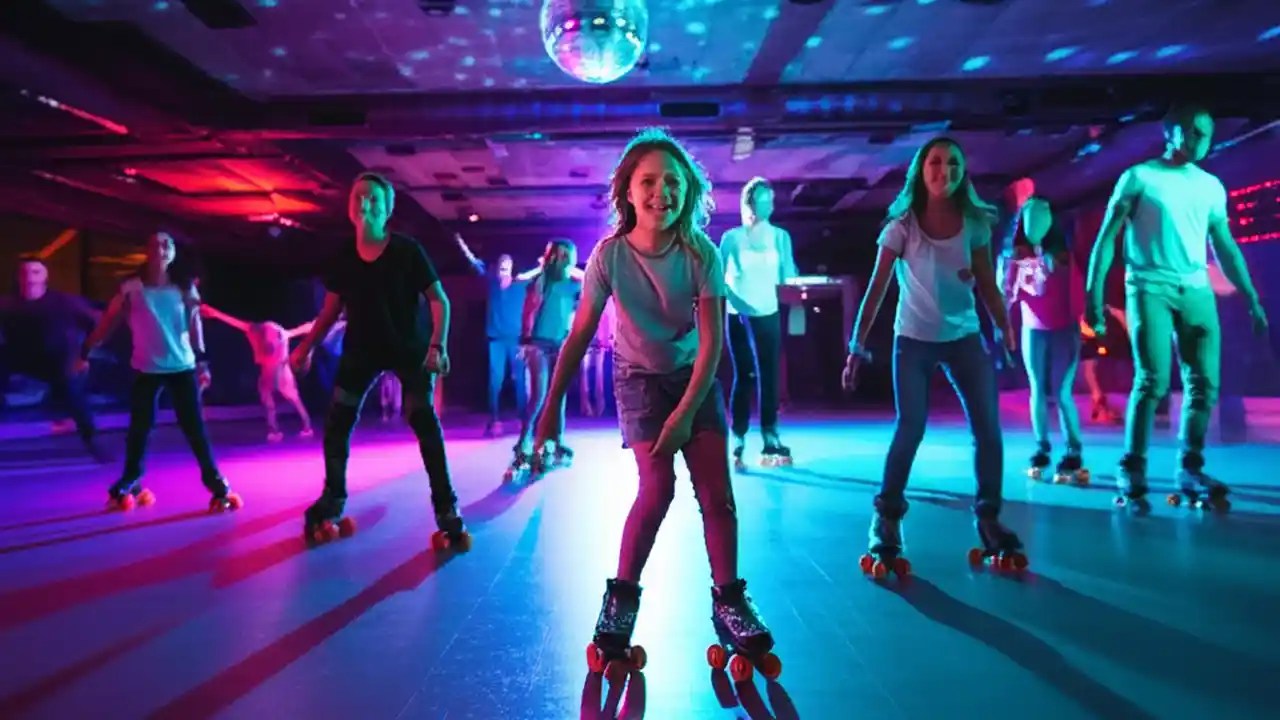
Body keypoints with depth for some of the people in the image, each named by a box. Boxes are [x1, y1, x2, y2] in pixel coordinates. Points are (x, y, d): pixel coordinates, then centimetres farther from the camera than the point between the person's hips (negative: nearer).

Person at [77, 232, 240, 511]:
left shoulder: (184, 287, 0)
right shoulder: (131, 288, -3)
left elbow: (195, 323, 2)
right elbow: (108, 321, 0)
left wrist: (202, 361, -1)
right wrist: (86, 352, 0)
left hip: (183, 368, 0)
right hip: (146, 369, 0)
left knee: (194, 426, -1)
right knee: (139, 427, 7)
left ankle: (216, 483, 3)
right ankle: (130, 483, 23)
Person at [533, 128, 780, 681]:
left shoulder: (701, 254, -20)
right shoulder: (609, 254, -20)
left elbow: (712, 342, -19)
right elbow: (579, 336, -14)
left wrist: (685, 414, -23)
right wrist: (551, 406, -13)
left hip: (695, 377, 1)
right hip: (638, 379, -1)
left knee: (717, 490, -7)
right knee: (658, 484, -16)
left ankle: (729, 602, 10)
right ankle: (620, 599, 2)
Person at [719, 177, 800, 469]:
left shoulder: (781, 237, 6)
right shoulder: (731, 237, 1)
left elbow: (788, 275, 0)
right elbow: (719, 277, -2)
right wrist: (732, 300, -15)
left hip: (768, 314, 1)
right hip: (738, 316, -1)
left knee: (769, 377, -2)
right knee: (743, 377, 1)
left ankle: (770, 441, 2)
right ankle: (738, 444, 6)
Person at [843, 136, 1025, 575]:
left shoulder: (974, 223, 1)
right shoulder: (902, 226, -8)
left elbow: (987, 284, 5)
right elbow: (876, 288, -10)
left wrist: (1004, 328, -6)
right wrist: (857, 345, -14)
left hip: (964, 338, 4)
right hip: (913, 341, -3)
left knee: (988, 427, 0)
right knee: (910, 429, -10)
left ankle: (989, 522, 15)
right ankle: (886, 523, 3)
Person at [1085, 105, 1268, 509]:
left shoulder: (1211, 186, 16)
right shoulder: (1139, 177, 2)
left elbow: (1226, 248, 18)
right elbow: (1107, 238, -2)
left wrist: (1252, 299, 12)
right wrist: (1094, 293, -11)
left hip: (1197, 290, 5)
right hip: (1149, 288, -5)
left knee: (1204, 382, 0)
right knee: (1153, 381, -13)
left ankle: (1190, 470, 11)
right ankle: (1131, 471, -3)